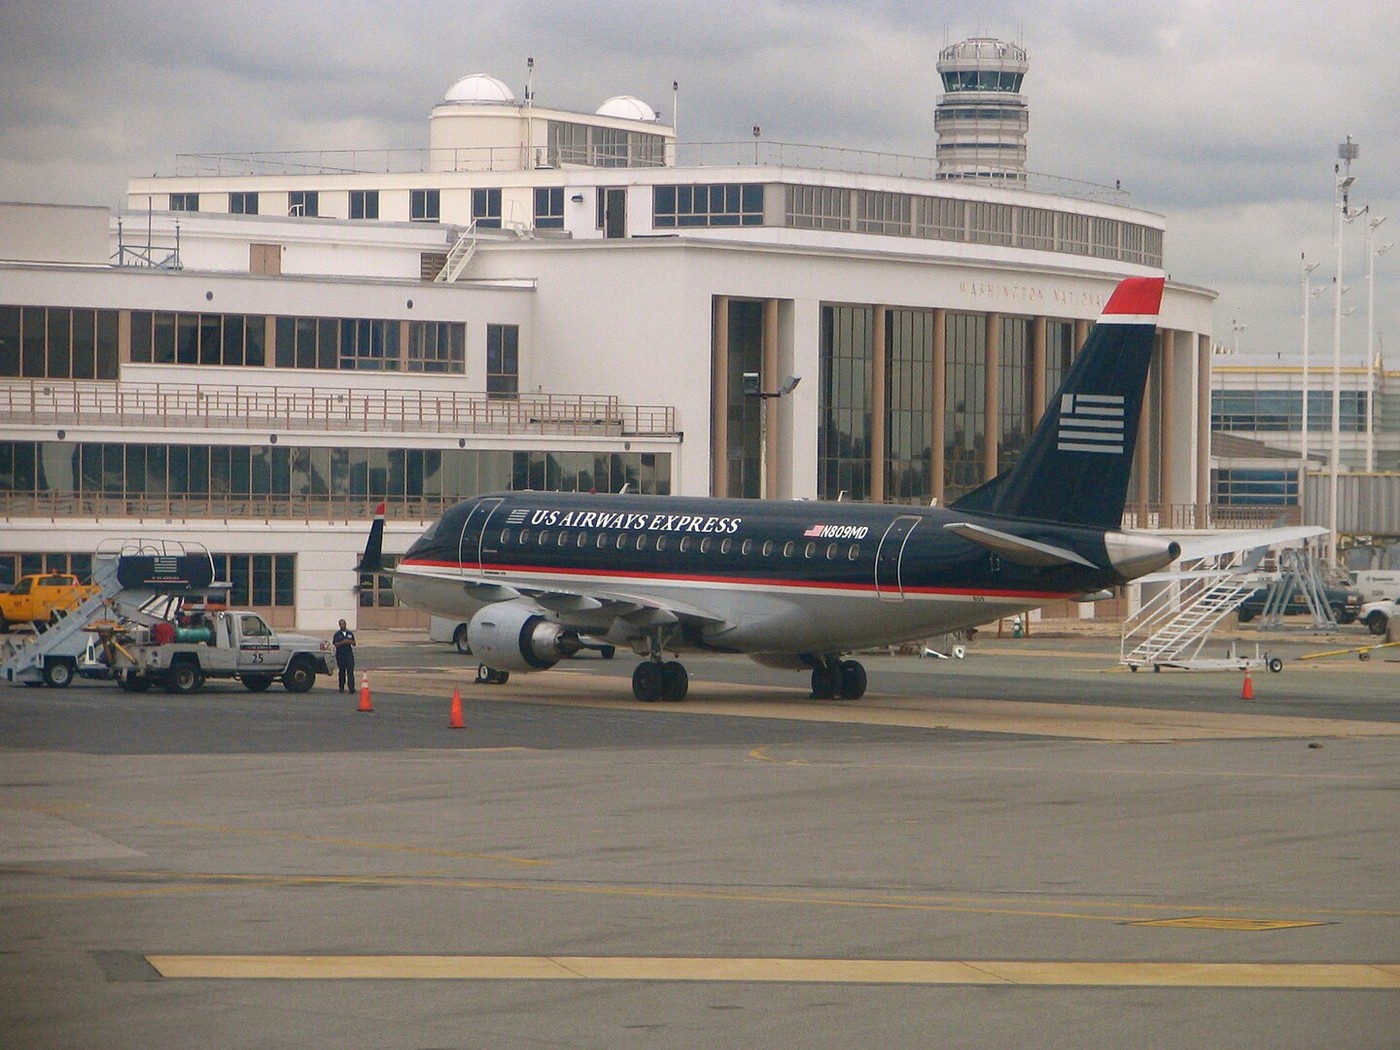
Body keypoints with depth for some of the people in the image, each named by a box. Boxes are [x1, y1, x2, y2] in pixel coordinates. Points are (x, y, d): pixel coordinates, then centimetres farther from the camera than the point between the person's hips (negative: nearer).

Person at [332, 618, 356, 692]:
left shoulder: (350, 633, 11)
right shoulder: (337, 634, 3)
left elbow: (354, 644, 14)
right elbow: (335, 644, -6)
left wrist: (350, 642, -7)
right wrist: (342, 642, -20)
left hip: (349, 654, 1)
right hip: (340, 655, -1)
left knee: (350, 671, -8)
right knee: (342, 671, 5)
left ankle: (351, 688, -13)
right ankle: (341, 688, 15)